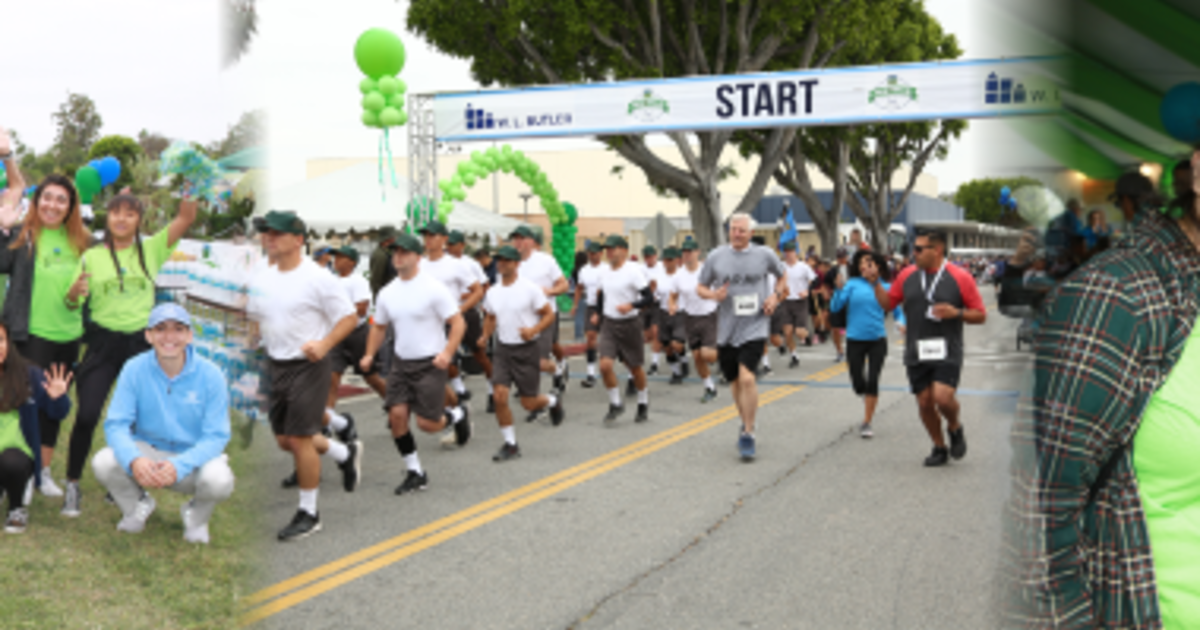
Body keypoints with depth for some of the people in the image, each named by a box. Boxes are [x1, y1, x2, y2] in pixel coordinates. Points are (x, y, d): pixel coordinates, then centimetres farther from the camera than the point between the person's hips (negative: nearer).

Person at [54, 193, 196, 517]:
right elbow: (72, 303, 4)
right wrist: (75, 292, -19)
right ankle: (72, 485, 5)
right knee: (87, 415, -10)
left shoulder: (151, 250, 5)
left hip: (141, 341, 1)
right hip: (103, 341, -1)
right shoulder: (92, 257, 4)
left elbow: (186, 219, -4)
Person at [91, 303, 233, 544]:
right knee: (103, 463, -26)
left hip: (193, 457, -2)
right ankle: (137, 505, 9)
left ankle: (197, 515, 6)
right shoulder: (134, 369, -9)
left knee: (218, 481, -34)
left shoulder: (210, 375, -14)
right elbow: (116, 424, -11)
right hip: (146, 451, 2)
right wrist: (134, 460, -33)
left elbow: (216, 436, -15)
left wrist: (178, 466, -34)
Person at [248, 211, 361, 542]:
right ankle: (346, 454, 38)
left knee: (299, 438, -6)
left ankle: (309, 513, 9)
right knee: (284, 439, 13)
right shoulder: (262, 279, 7)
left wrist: (324, 344, -24)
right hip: (275, 365, 8)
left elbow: (349, 317, -10)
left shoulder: (317, 278, -12)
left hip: (308, 366, -7)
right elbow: (255, 318, 21)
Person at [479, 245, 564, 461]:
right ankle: (510, 444, 4)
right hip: (503, 349, 4)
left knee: (528, 403, 1)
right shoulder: (493, 292, 5)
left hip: (526, 350, -4)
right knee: (500, 396, -10)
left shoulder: (530, 289, -10)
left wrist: (534, 330, -23)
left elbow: (549, 315, -6)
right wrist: (485, 336, 1)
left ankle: (553, 399, 36)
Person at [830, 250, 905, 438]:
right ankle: (867, 396, 41)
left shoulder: (886, 287, 1)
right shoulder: (853, 284, -5)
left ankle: (867, 423, 6)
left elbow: (897, 310, 12)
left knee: (872, 381, -7)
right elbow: (835, 308, -12)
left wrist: (901, 322, -9)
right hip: (855, 340, 0)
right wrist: (839, 289, -28)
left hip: (877, 340, 0)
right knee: (858, 383, 3)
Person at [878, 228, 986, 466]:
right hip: (916, 353, 4)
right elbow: (888, 303, 15)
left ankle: (955, 427, 15)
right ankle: (939, 448, 26)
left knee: (943, 397, -18)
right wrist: (875, 284, -1)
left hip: (947, 353, -4)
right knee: (924, 403, 6)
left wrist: (957, 313, -18)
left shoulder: (960, 278, -4)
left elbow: (980, 315, 0)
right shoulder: (907, 275, 6)